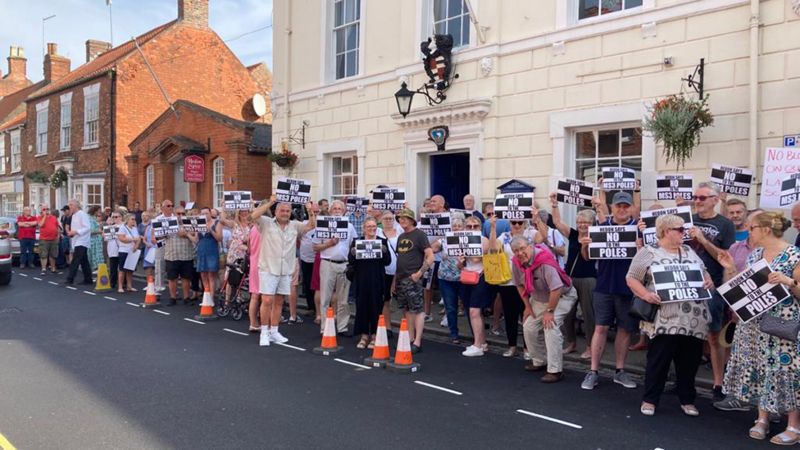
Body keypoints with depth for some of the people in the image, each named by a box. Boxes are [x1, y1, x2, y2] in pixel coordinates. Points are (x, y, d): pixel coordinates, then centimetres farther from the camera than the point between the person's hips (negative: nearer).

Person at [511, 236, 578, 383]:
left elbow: (556, 289, -34)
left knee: (550, 327, -23)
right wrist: (527, 306, 3)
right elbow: (520, 285, 5)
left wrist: (549, 311, -26)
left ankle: (555, 371, -18)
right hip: (539, 298, 7)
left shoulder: (544, 261, -34)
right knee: (529, 327, 4)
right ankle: (540, 362, 25)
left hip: (561, 296, -7)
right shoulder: (516, 262, -12)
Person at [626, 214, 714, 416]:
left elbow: (704, 273, 23)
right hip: (666, 320, -5)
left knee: (690, 361, 10)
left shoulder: (689, 251, 17)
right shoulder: (648, 252, -1)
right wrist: (646, 295, -16)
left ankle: (687, 400, 24)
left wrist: (709, 281, 1)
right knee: (658, 360, 0)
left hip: (694, 320, 5)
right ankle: (650, 399, 13)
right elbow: (631, 278, -2)